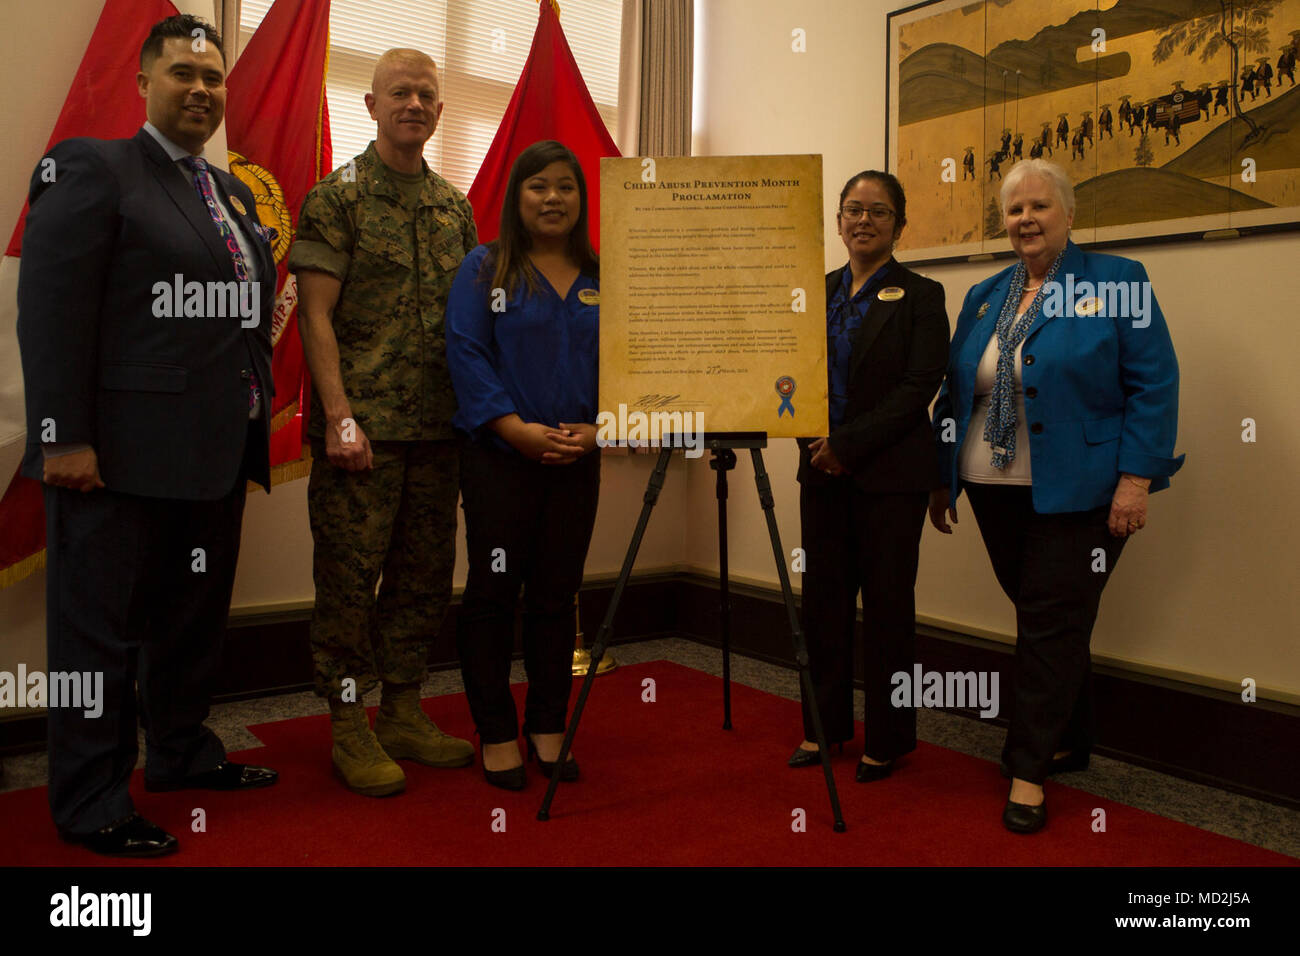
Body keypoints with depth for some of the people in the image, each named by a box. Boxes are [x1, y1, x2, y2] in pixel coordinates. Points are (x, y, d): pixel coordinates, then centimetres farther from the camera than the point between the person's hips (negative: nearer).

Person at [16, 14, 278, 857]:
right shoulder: (92, 167, -5)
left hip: (215, 456, 8)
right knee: (101, 627, 5)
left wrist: (258, 410, 12)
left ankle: (181, 750, 35)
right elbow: (51, 308, -12)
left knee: (197, 614, 18)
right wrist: (64, 437, -18)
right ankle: (90, 803, 18)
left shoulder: (233, 193, 17)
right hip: (124, 454, -7)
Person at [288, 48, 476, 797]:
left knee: (425, 577, 11)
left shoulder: (456, 207, 14)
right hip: (363, 425, -5)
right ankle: (350, 728, 14)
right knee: (350, 578, 1)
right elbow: (316, 314, -8)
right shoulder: (336, 198, -2)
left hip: (437, 427, 6)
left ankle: (404, 713, 24)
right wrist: (340, 416, -16)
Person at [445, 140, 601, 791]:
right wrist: (516, 428, -18)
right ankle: (496, 734, 15)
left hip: (577, 463, 3)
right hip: (500, 460, -3)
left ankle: (547, 728, 23)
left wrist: (598, 427, -9)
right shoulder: (485, 269, 1)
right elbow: (466, 353, -9)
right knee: (493, 592, 2)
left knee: (557, 595, 9)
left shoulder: (601, 280, 11)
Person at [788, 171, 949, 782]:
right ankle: (826, 727, 23)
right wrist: (813, 441, -5)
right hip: (822, 471, 5)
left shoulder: (920, 296, -2)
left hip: (890, 473, -4)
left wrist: (848, 444, -14)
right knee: (824, 596, 9)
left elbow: (920, 387, -10)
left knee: (887, 602, 2)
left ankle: (888, 739, 16)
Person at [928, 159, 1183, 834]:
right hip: (996, 492, 5)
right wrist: (942, 480, 12)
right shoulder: (984, 298, 12)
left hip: (1078, 493, -5)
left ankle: (1029, 771, 9)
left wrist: (1136, 479, -15)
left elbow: (1155, 386, -7)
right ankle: (1069, 743, 29)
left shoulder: (1116, 283, -3)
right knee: (1046, 618, 12)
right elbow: (954, 393, 14)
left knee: (1052, 625, -3)